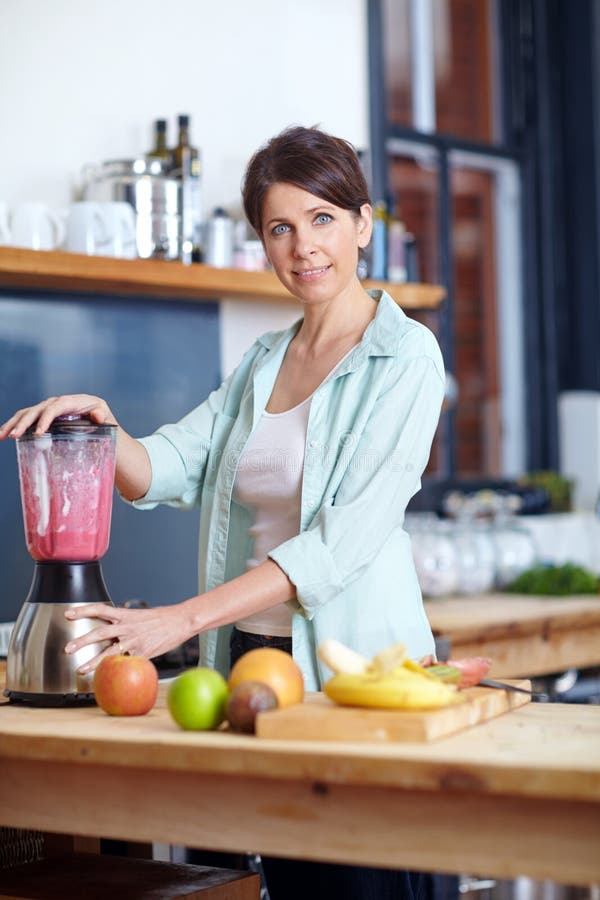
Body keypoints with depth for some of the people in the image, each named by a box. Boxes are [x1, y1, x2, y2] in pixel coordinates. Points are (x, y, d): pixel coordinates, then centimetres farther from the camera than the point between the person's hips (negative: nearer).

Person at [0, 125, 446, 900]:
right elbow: (166, 468, 5)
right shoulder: (262, 361, 16)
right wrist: (102, 430, -18)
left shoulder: (403, 356, -6)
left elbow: (348, 537, -17)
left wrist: (182, 620, -22)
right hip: (251, 659, 6)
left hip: (357, 663, -6)